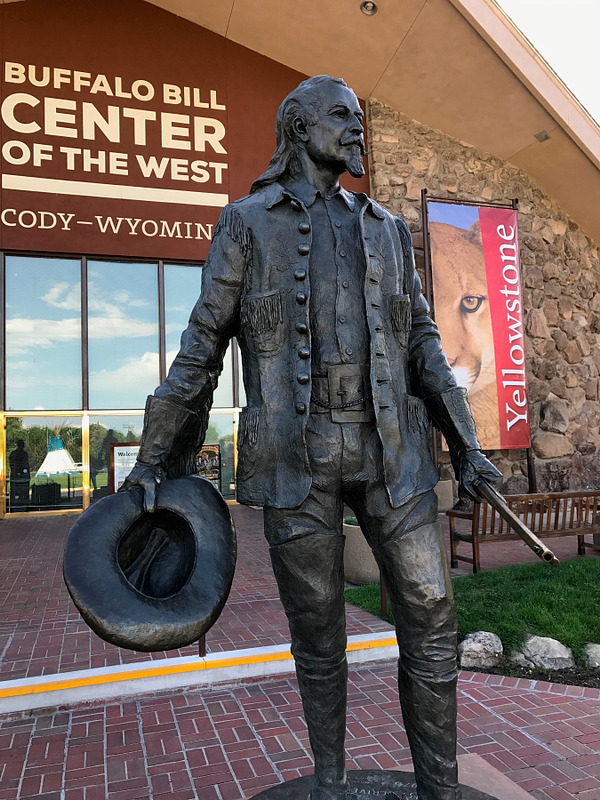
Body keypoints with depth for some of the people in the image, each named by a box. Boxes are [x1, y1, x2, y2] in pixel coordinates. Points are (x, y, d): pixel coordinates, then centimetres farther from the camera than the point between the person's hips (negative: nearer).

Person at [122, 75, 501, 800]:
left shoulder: (385, 228, 17)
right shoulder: (248, 222, 7)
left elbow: (422, 341, 16)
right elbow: (203, 342, 4)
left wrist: (464, 441, 10)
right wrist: (157, 456, 2)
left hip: (389, 448, 3)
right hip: (295, 454, -3)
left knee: (431, 619, 3)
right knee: (317, 632, 9)